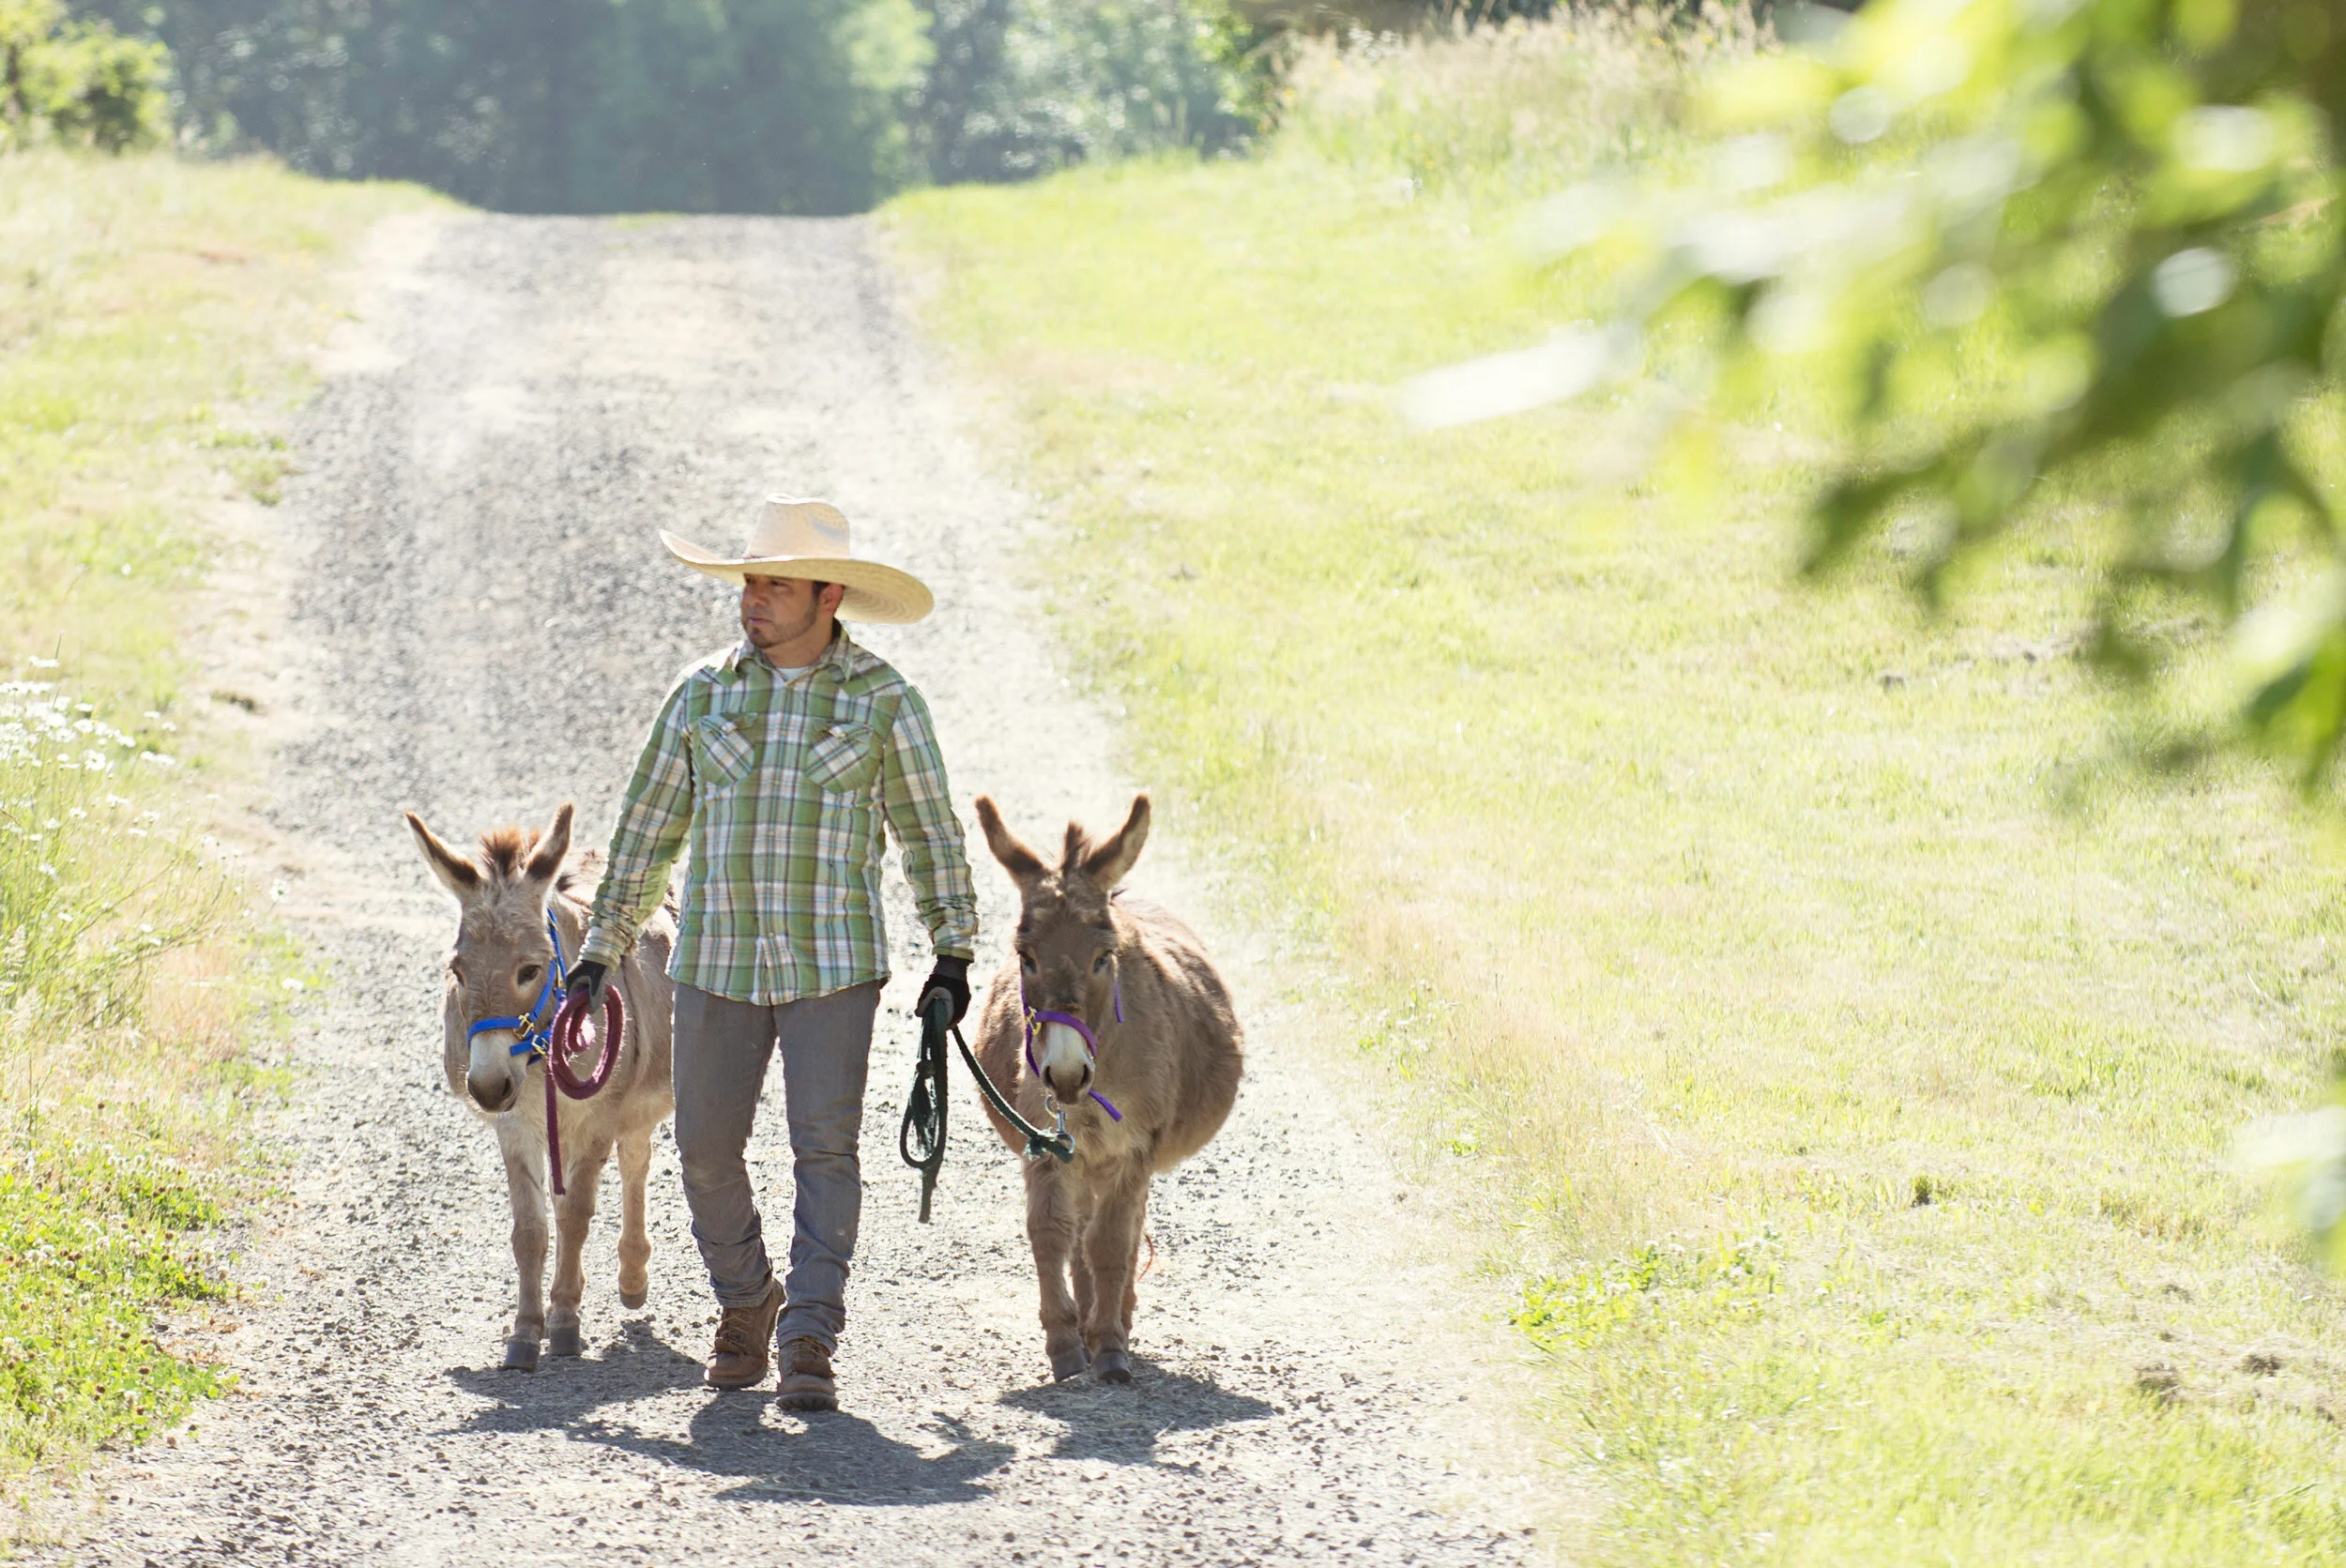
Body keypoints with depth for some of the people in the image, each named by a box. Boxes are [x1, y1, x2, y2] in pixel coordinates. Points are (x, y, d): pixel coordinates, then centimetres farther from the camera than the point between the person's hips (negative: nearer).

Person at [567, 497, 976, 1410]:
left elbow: (931, 835, 7)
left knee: (825, 1147, -9)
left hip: (833, 966, -3)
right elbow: (649, 826, 12)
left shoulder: (883, 700, 0)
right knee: (706, 1149, 3)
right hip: (717, 960, 3)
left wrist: (953, 952, 1)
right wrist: (601, 950, 11)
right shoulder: (704, 693, 6)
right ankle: (745, 1305, 27)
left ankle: (809, 1344, -7)